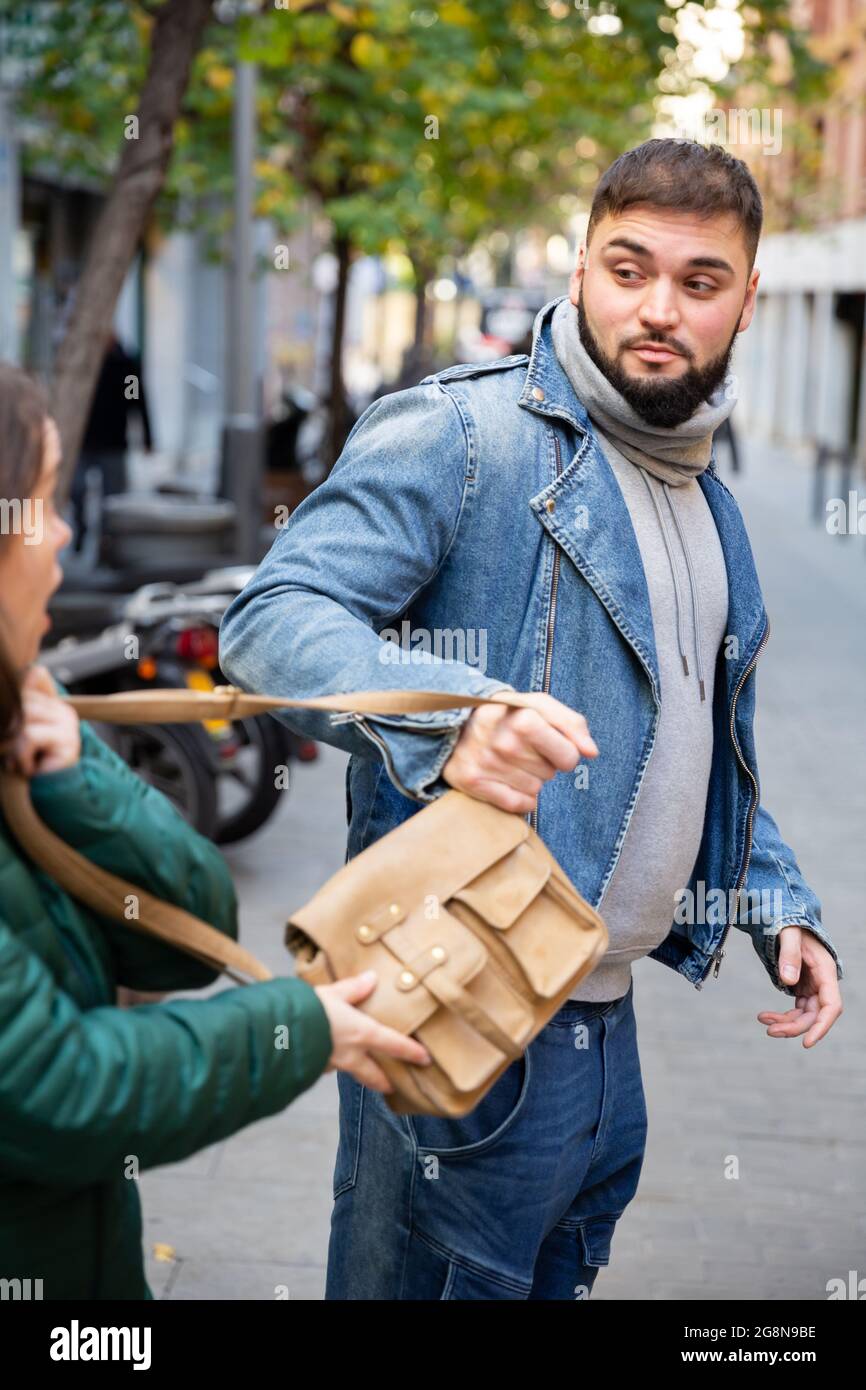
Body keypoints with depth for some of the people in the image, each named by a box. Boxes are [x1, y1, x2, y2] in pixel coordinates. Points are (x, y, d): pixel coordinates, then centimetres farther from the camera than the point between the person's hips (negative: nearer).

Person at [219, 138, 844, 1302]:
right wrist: (447, 719, -40)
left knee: (561, 1274, 22)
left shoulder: (709, 505, 15)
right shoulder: (464, 432, -13)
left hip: (608, 1021, 8)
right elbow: (273, 617, -23)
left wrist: (778, 903, 12)